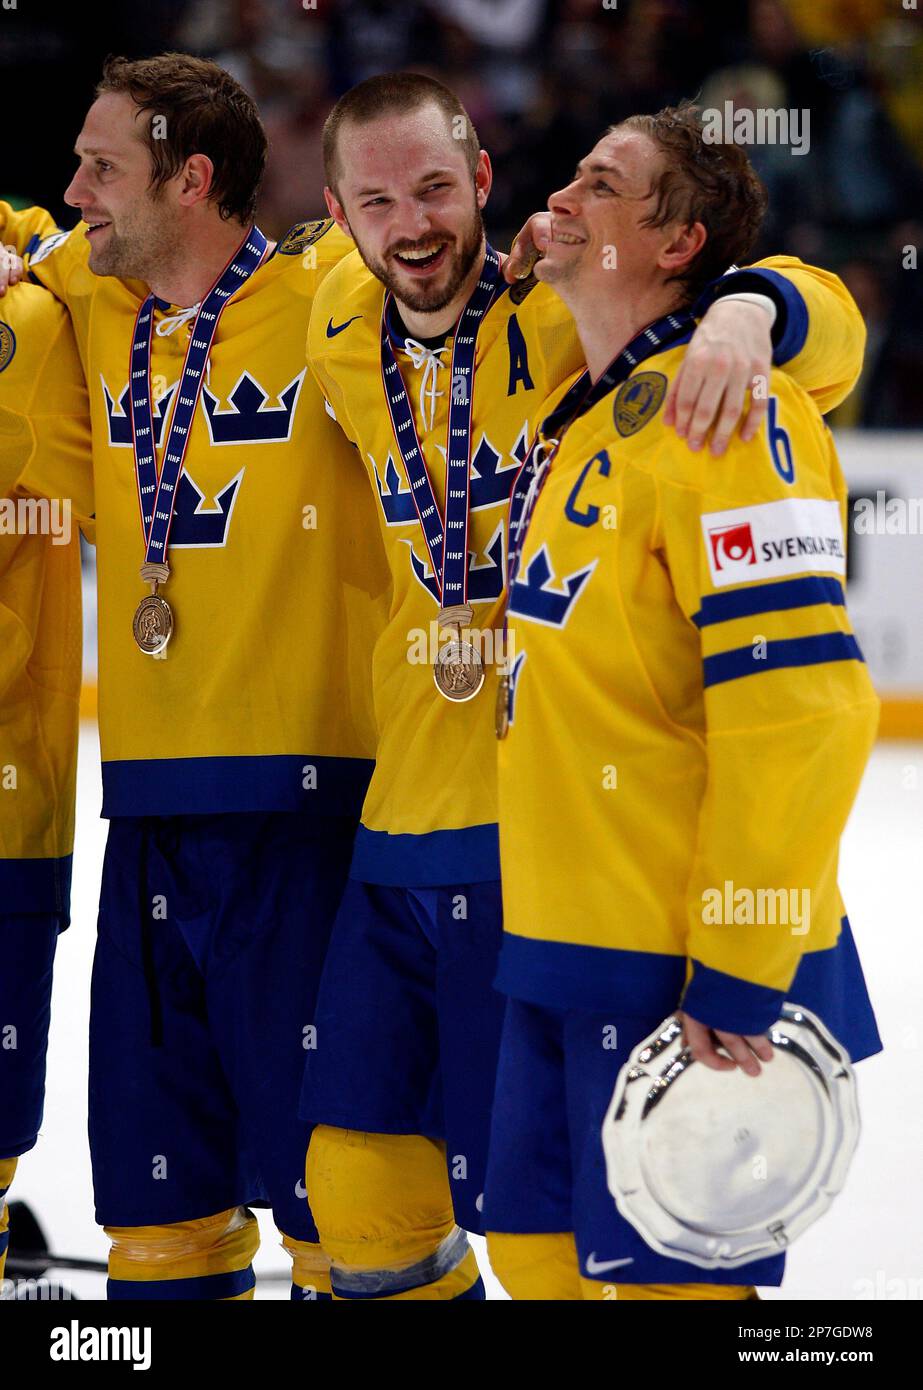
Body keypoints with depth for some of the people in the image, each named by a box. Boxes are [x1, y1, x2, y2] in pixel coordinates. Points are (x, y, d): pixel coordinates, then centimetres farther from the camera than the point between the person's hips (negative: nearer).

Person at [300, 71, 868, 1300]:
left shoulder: (574, 317, -10)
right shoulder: (344, 348, 8)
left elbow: (827, 331, -15)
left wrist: (750, 311, -35)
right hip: (406, 825, 6)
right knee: (361, 1190, 11)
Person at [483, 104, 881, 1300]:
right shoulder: (580, 416, 13)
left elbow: (799, 702, -23)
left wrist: (737, 978, -23)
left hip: (681, 975, -9)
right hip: (563, 953, 9)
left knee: (653, 1276, -5)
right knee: (542, 1254, 14)